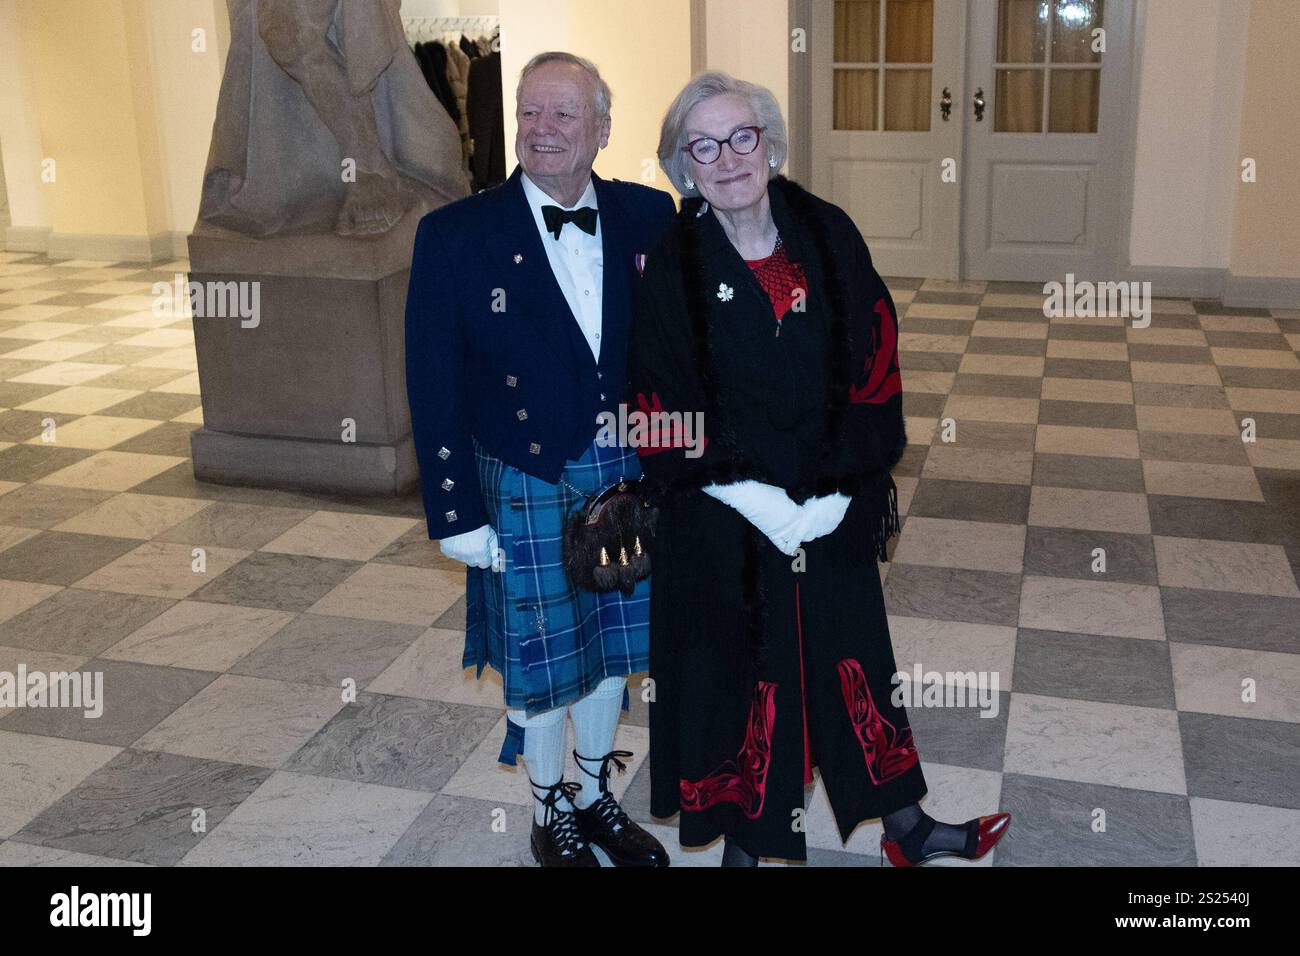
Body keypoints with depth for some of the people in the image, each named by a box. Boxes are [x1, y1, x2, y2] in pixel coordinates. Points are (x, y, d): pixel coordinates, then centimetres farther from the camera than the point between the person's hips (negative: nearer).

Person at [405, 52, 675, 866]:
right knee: (541, 667, 13)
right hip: (526, 488, -3)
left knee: (612, 649, 19)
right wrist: (456, 514, -10)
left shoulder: (648, 218, -4)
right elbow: (435, 390, -9)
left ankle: (597, 795, 43)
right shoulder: (456, 235, -11)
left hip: (629, 477, 3)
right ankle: (553, 818, 37)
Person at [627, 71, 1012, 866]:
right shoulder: (671, 271, -8)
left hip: (833, 511, 2)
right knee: (735, 674, 10)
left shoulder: (829, 235, -3)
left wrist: (840, 489, -10)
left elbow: (875, 365, -2)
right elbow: (664, 412, -9)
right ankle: (742, 842, 32)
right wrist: (751, 496, -15)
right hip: (724, 524, -2)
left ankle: (908, 828, 34)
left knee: (852, 659, 16)